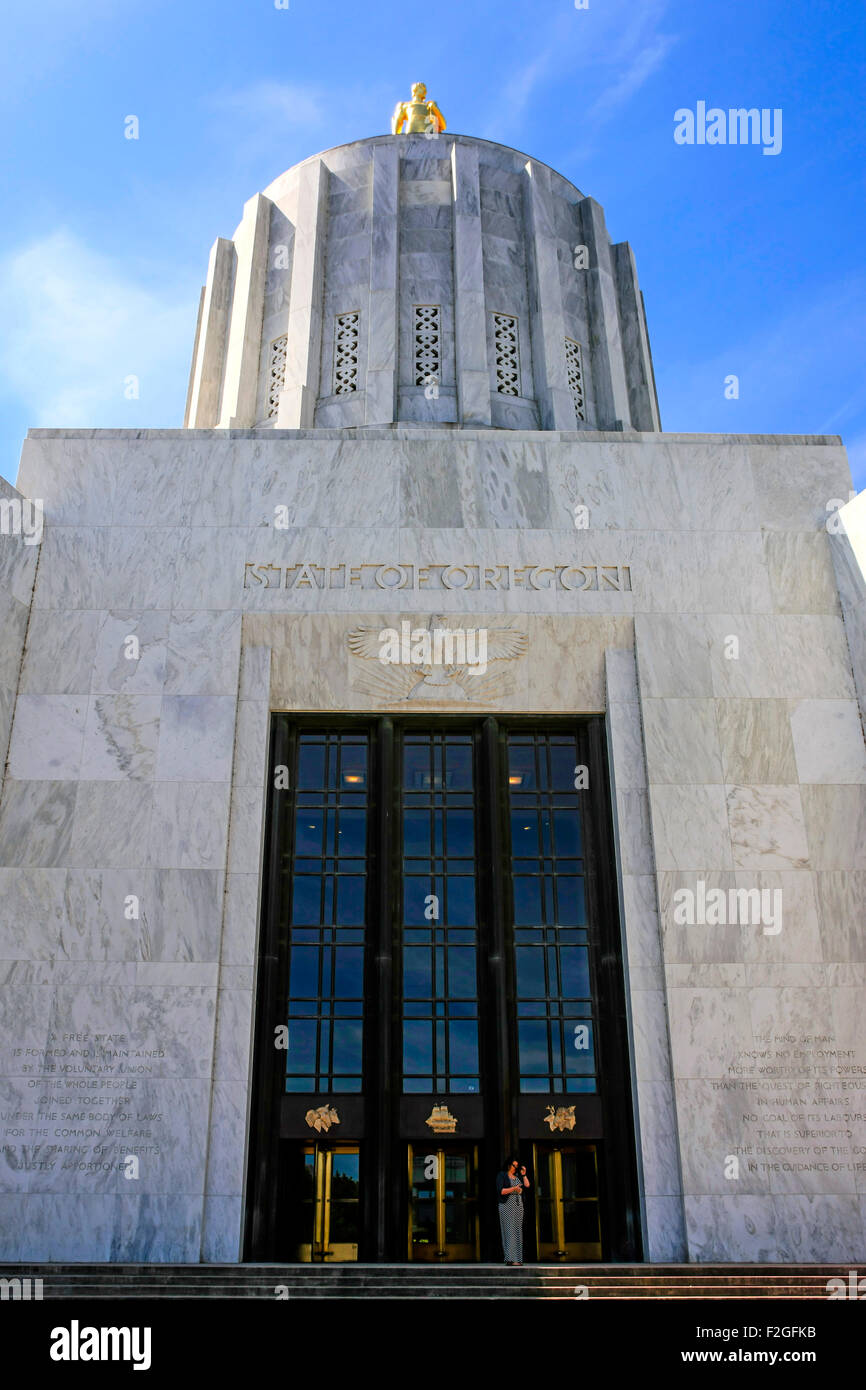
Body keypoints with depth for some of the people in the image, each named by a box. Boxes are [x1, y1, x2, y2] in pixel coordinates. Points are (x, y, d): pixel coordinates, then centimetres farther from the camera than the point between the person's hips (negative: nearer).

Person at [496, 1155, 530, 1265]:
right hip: (507, 1205, -6)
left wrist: (524, 1175, 4)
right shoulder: (501, 1175, -2)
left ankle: (517, 1258, 2)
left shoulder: (517, 1176, 16)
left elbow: (527, 1186, 9)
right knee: (509, 1231, -13)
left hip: (518, 1205, 6)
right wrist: (513, 1189, -22)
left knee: (517, 1231, 2)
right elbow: (500, 1191, -13)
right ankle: (510, 1259, -18)